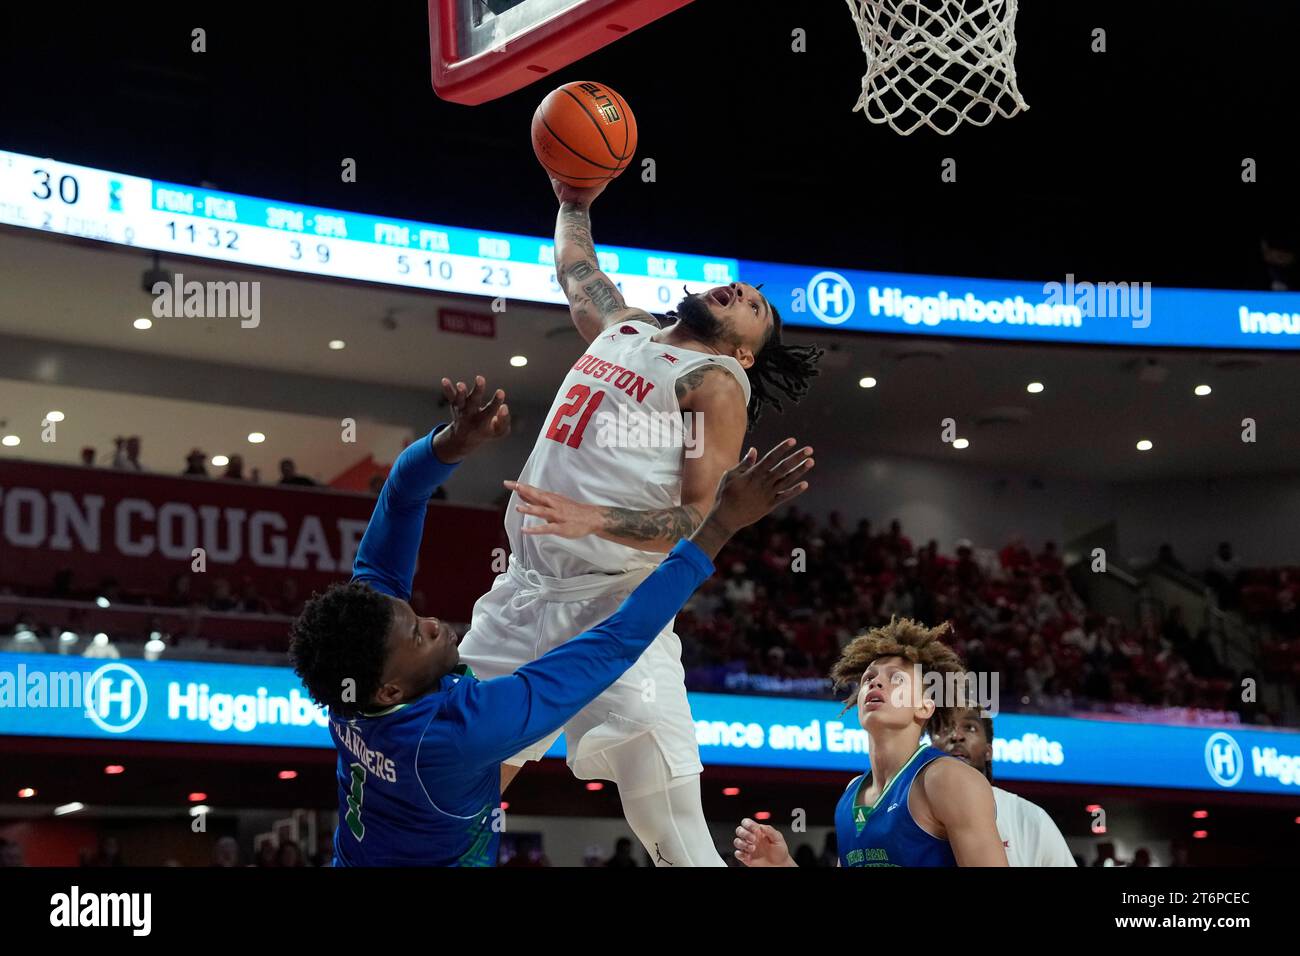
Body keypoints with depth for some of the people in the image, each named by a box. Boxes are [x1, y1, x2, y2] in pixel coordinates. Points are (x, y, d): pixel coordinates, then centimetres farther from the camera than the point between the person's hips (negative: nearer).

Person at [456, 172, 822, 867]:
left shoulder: (719, 383, 0)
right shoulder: (622, 329, 19)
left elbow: (703, 523, -11)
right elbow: (575, 270, 42)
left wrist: (592, 520, -23)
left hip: (611, 604, -7)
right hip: (524, 591, 7)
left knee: (677, 840, -16)